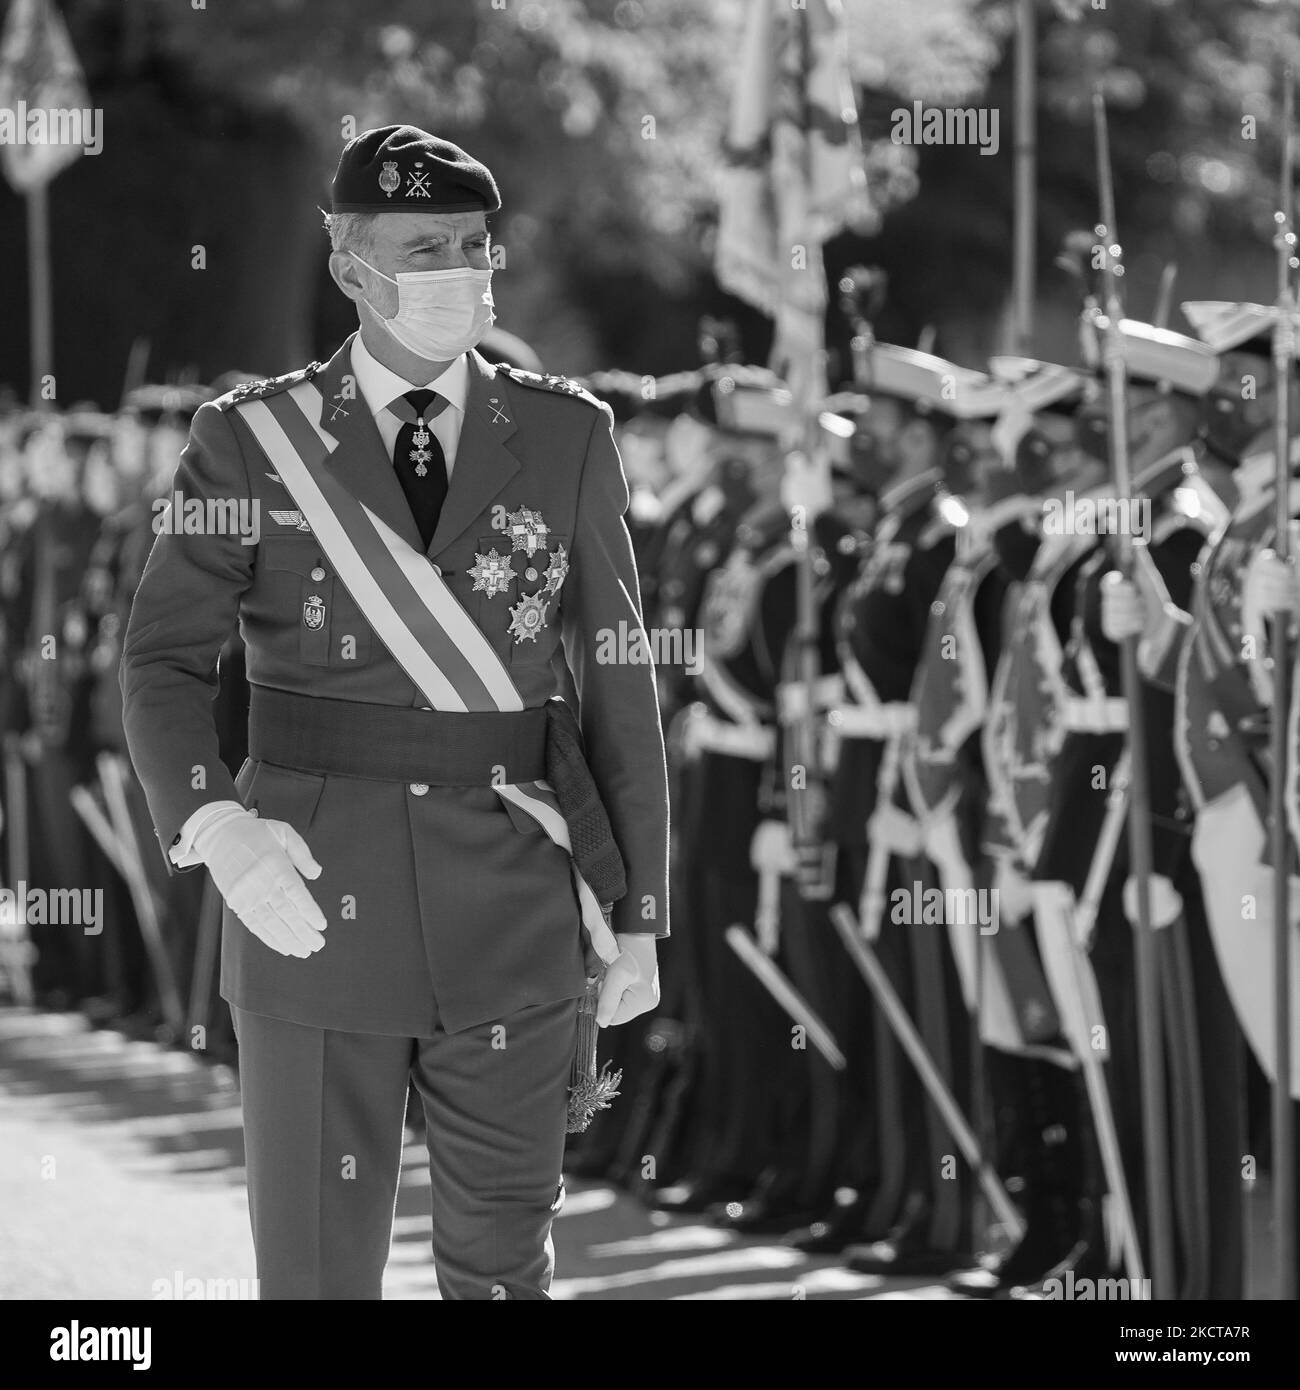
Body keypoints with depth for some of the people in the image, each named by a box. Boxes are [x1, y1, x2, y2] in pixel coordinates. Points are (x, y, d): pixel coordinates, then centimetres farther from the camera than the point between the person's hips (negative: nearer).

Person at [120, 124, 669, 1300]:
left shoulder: (566, 437, 4)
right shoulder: (252, 439, -1)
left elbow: (619, 681, 6)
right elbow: (166, 662, -5)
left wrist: (639, 915, 5)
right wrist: (217, 832, -24)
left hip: (514, 903, 1)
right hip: (317, 899, -1)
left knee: (501, 1264, 8)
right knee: (318, 1263, 0)